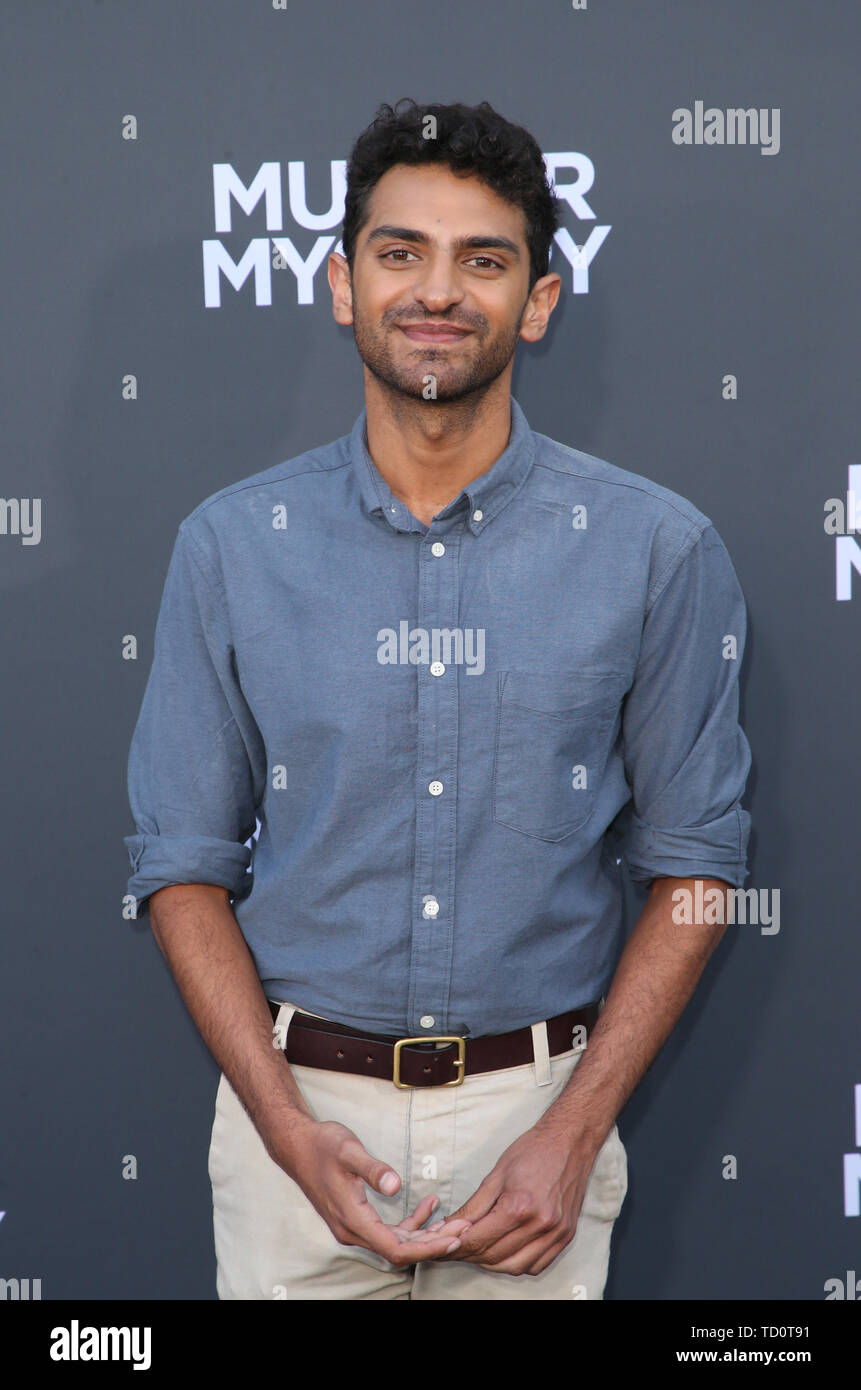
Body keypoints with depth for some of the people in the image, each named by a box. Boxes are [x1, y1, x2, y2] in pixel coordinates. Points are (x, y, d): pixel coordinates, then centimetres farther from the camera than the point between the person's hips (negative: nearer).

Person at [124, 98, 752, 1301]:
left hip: (540, 1111, 0)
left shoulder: (657, 550, -4)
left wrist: (574, 1133, -9)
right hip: (298, 1105, 1)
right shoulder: (232, 545, -1)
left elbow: (694, 860, 0)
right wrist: (291, 1129, -11)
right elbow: (184, 864, 0)